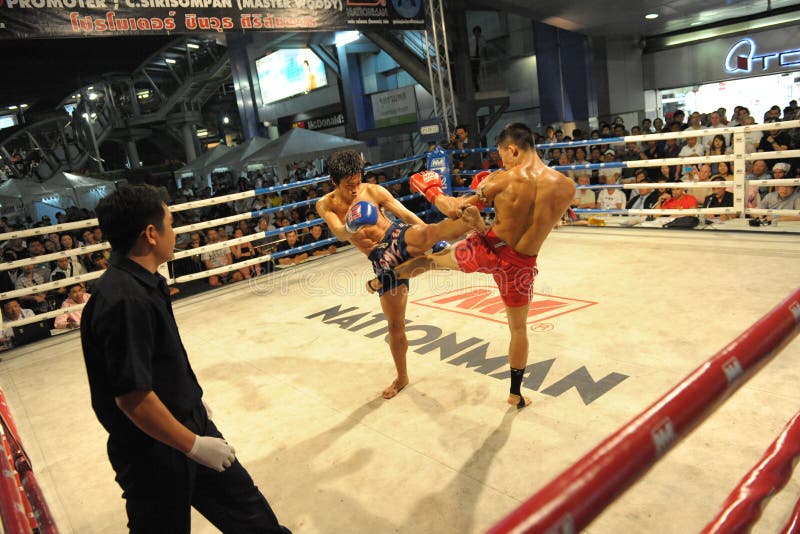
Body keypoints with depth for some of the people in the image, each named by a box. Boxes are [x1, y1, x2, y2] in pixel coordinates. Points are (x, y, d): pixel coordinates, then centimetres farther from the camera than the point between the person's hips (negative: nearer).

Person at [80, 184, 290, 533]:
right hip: (154, 452, -8)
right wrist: (193, 445, -20)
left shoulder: (142, 283, 2)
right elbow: (132, 396, -29)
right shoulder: (123, 301, -29)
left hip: (188, 423, 9)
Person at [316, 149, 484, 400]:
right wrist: (351, 228, -43)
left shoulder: (374, 190, -1)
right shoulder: (325, 205, -1)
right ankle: (402, 377, 27)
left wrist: (432, 236, 0)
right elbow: (339, 233, -19)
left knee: (426, 233, -40)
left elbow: (406, 214, 3)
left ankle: (472, 223, -66)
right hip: (382, 260, 1)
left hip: (398, 236, -1)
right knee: (395, 324, 8)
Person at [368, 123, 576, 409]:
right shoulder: (566, 185, -7)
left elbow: (457, 209, -8)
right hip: (520, 264, 2)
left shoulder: (502, 180, -16)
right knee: (519, 328, 22)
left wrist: (431, 192, 11)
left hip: (487, 250, -2)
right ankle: (515, 393, 35)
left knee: (430, 260, 26)